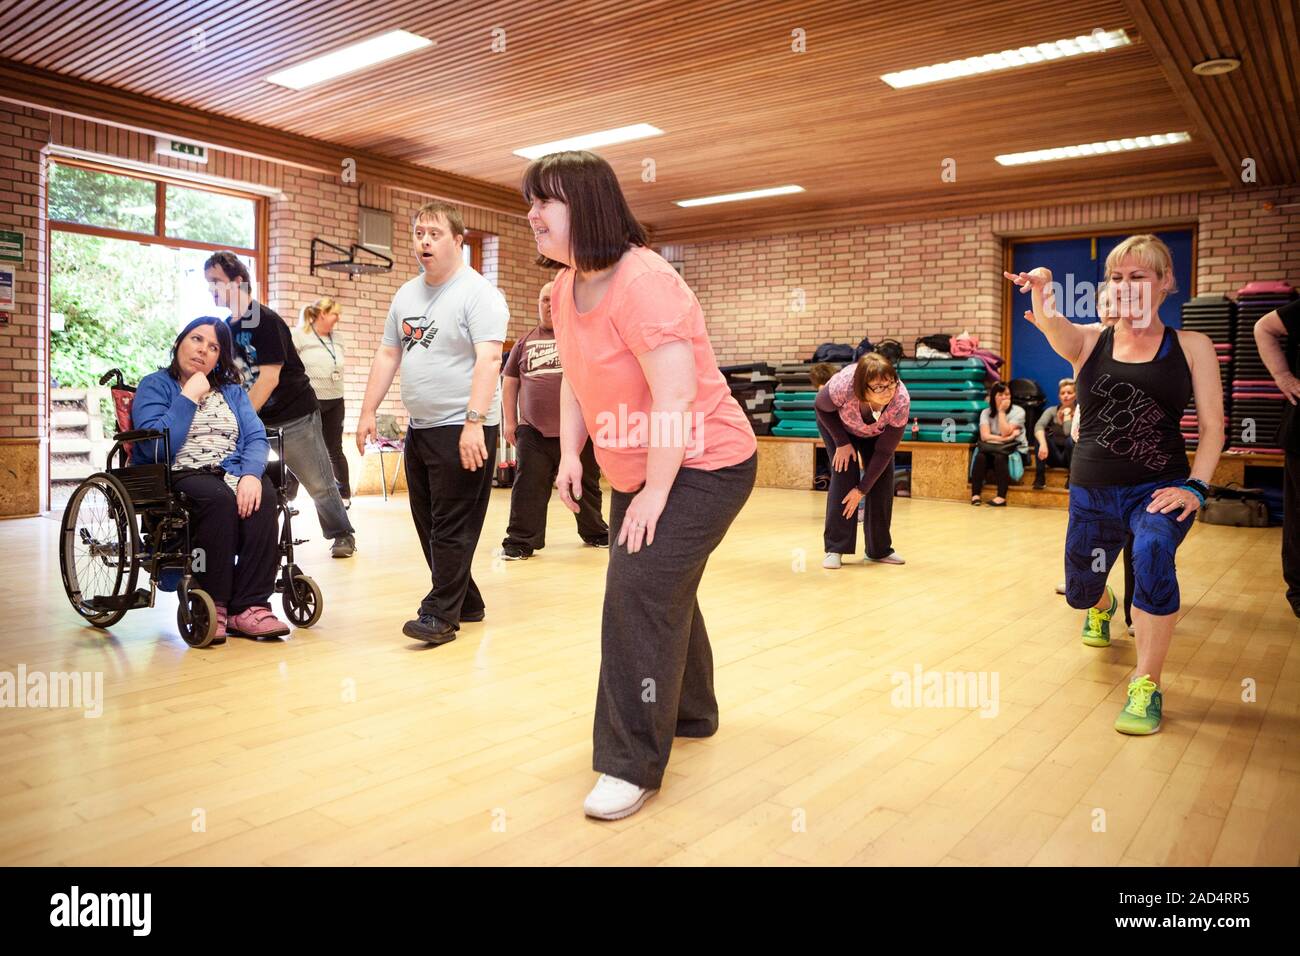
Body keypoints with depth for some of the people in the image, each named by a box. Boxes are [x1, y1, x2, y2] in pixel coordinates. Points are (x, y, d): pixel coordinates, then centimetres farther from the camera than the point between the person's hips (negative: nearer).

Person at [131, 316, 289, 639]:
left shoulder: (232, 391, 21)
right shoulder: (154, 386, 7)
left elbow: (256, 437, 4)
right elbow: (156, 445, -11)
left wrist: (251, 474, -17)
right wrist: (189, 397, -7)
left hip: (229, 472, 4)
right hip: (176, 476, -3)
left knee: (264, 494, -31)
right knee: (220, 498, -36)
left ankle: (250, 606, -32)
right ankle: (212, 608, -27)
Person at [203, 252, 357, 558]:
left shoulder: (266, 321, -14)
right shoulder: (228, 327, 8)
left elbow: (269, 378, -21)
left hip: (295, 417, -6)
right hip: (258, 421, 7)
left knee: (319, 484, 5)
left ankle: (342, 535, 23)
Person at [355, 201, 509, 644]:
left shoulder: (478, 293, -9)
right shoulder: (406, 295, 15)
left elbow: (488, 359, -19)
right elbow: (387, 354, 18)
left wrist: (474, 422, -28)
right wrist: (368, 412, 12)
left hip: (462, 430, -8)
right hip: (419, 427, 8)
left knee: (452, 528, -4)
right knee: (427, 524, 12)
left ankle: (440, 614, 5)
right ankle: (465, 602, 25)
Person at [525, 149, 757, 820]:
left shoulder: (642, 281, -25)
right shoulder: (566, 286, 3)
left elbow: (676, 398, -29)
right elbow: (575, 380, 10)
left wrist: (656, 494, -24)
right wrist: (570, 453, -1)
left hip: (702, 466, -9)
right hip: (637, 470, 10)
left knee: (640, 590, -17)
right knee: (661, 591, 20)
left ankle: (633, 767, -5)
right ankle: (690, 713, 43)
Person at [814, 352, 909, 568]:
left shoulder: (901, 402, -38)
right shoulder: (843, 385, -44)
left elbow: (884, 451, -27)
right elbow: (822, 407, -18)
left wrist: (862, 490, -26)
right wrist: (842, 443, -23)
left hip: (876, 432, 2)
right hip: (837, 423, -2)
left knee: (883, 478, -8)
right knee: (844, 474, -18)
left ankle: (880, 549, 6)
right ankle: (835, 548, -11)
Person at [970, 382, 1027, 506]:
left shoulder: (1018, 411, -4)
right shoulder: (986, 412, 3)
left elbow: (1005, 433, -17)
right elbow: (985, 436, -10)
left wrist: (1001, 411, -12)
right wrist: (1005, 438, -20)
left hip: (1015, 450, -2)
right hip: (992, 449, 3)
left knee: (999, 457, -35)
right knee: (980, 456, -30)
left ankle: (1002, 496, -34)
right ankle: (975, 494, -26)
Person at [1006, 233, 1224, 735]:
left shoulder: (1192, 347, -1)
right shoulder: (1088, 342, -1)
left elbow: (1211, 424, -2)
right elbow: (1052, 324, -25)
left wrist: (1196, 488, -15)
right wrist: (1041, 292, -47)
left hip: (1160, 486, -2)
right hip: (1093, 490, 2)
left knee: (1151, 554, -34)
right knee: (1080, 591, 16)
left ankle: (1146, 685, -20)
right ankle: (1103, 606, 57)